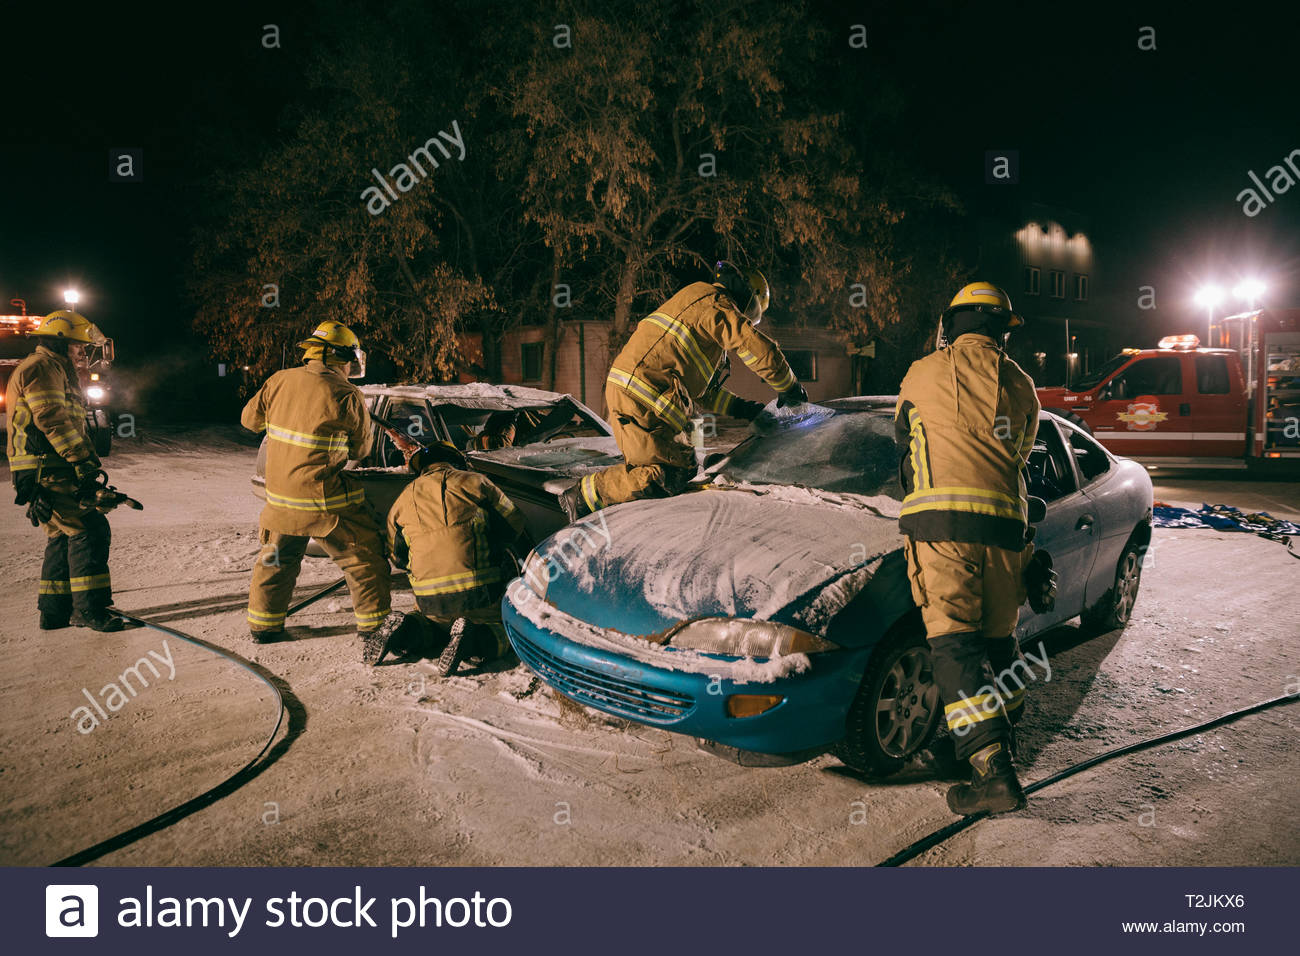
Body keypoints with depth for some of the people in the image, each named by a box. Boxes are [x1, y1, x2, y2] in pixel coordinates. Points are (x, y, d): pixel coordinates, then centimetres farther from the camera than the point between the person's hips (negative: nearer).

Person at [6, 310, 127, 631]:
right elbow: (53, 420, -20)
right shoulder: (42, 367, -9)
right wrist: (85, 459, -22)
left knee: (64, 535, 15)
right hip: (46, 472, -11)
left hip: (54, 470, 11)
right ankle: (89, 608, -13)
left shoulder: (56, 370, 26)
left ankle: (55, 610, 21)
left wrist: (84, 463, 25)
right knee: (89, 530, -13)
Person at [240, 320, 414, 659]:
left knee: (277, 559, 25)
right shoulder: (347, 396, -14)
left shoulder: (279, 381, 0)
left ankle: (263, 624, 36)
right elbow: (361, 449, -2)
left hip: (279, 495, 6)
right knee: (365, 557, 7)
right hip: (326, 502, -6)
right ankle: (374, 627, 9)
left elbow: (250, 418, 15)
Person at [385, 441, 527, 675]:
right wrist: (492, 547, 29)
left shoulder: (404, 499, 13)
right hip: (479, 594, -4)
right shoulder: (474, 482, 4)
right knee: (505, 633, 17)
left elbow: (398, 557, 21)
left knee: (442, 627, 33)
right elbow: (514, 524, 10)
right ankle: (473, 638, -14)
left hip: (429, 600, 4)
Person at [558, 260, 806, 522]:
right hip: (640, 395, -10)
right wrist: (789, 389, 4)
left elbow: (702, 389, 30)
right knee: (669, 476, -13)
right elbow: (760, 349, -11)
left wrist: (740, 407, 22)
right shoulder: (715, 302, -2)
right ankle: (584, 495, -8)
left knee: (685, 466, 12)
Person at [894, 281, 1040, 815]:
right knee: (998, 638, 18)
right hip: (1004, 523, 5)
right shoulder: (1021, 386, 18)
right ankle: (1004, 731, 30)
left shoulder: (923, 374, 10)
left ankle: (994, 771, -14)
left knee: (956, 644, -7)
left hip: (942, 523, -4)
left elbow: (903, 442, 26)